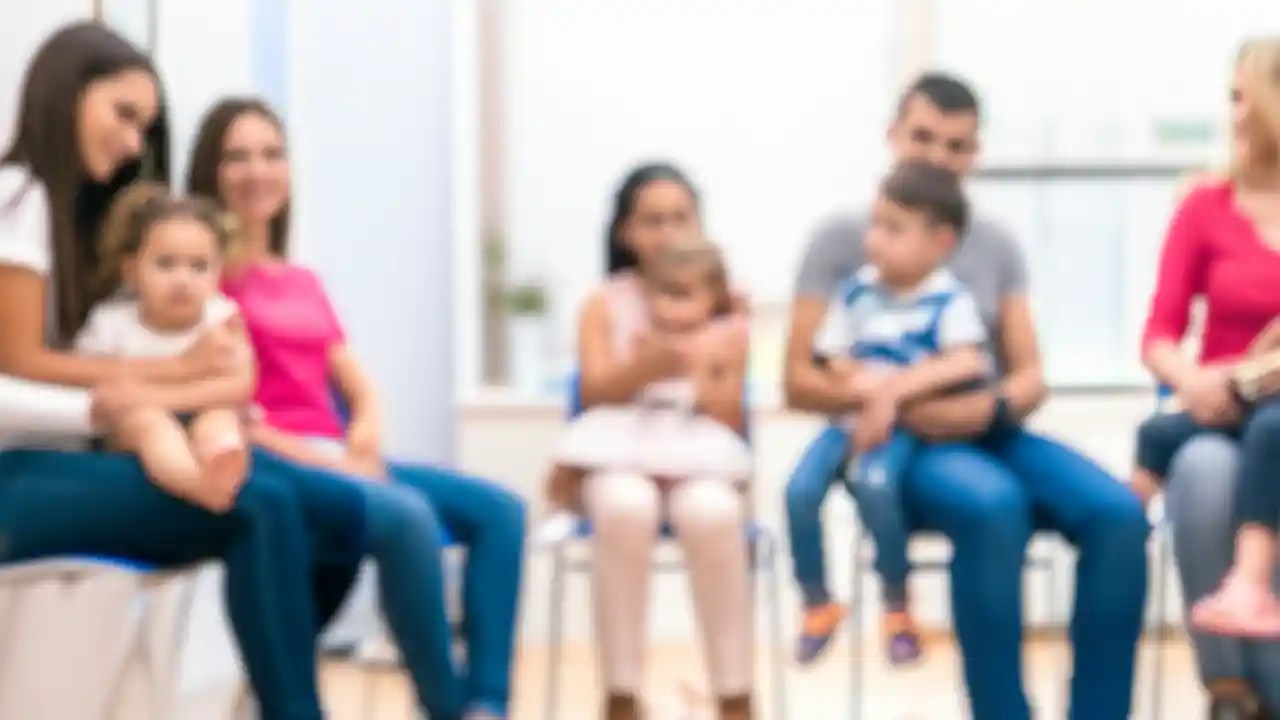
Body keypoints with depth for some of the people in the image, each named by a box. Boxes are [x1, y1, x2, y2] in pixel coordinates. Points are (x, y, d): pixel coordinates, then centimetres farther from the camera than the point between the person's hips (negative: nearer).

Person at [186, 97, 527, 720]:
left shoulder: (305, 283, 24)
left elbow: (359, 388, 19)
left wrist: (363, 440, -4)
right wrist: (306, 454, -17)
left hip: (338, 462, 8)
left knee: (497, 510, -10)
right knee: (409, 517, -33)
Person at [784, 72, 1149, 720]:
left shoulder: (996, 247, 16)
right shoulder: (843, 240, 5)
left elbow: (1030, 378, 10)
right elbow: (800, 382, 0)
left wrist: (989, 407, -15)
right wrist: (883, 396, -19)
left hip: (986, 434, 4)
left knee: (1118, 512, -25)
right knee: (994, 506, -38)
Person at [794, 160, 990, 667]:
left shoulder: (948, 300, -5)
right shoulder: (856, 291, 9)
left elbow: (967, 364, -18)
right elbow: (834, 362, 12)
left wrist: (894, 388, -22)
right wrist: (860, 381, -11)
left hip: (905, 425, -4)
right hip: (849, 415, 4)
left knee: (874, 483, -34)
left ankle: (897, 606, -12)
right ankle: (817, 603, -2)